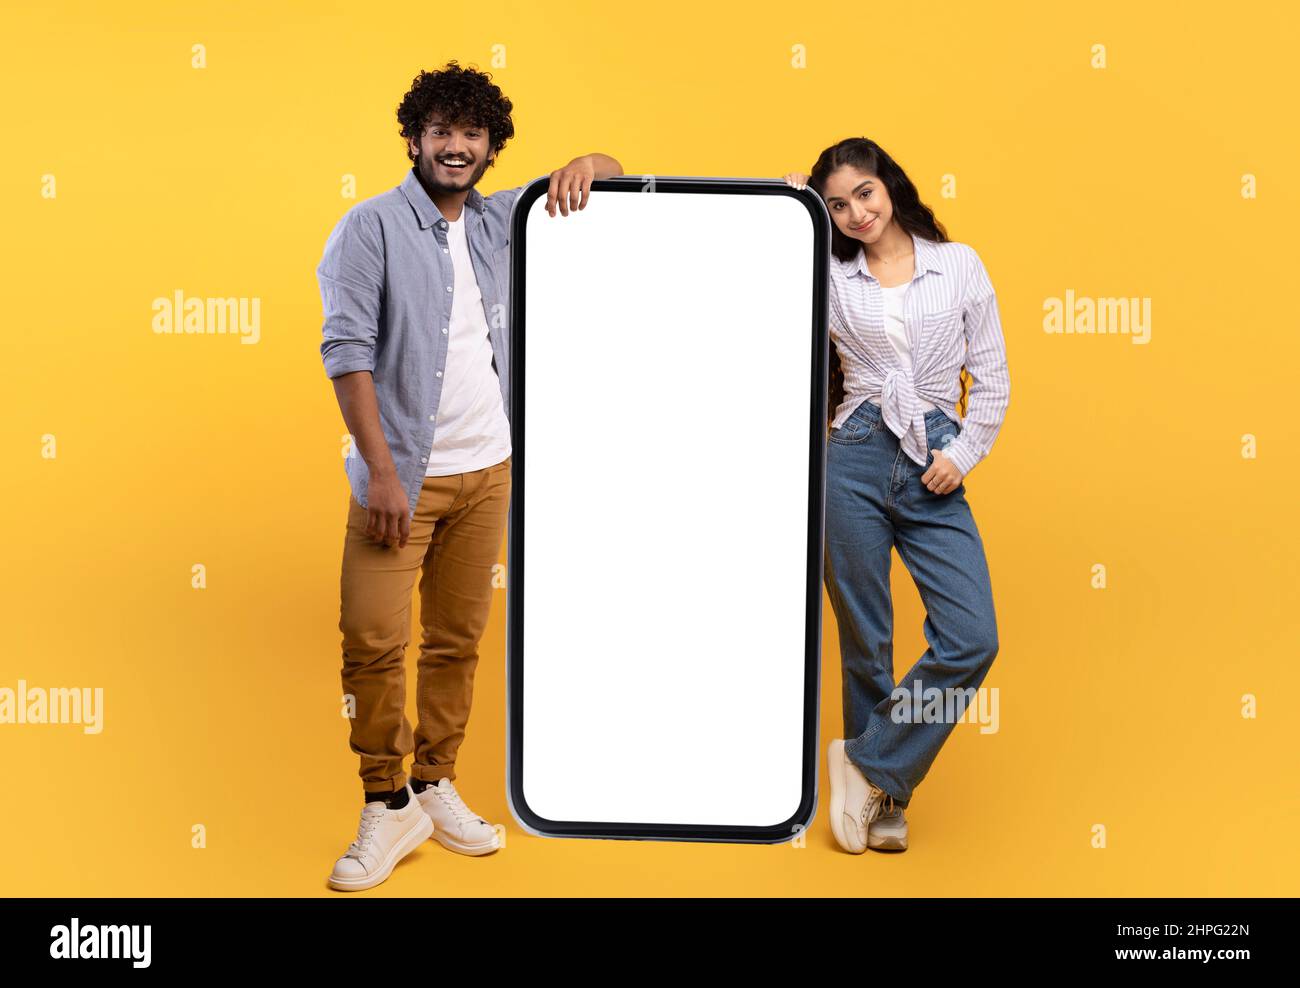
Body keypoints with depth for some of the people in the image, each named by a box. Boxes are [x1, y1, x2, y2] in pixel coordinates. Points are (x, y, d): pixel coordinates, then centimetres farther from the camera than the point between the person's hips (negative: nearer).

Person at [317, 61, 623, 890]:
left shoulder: (499, 220, 10)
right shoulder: (371, 228, -5)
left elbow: (612, 175, 19)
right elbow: (347, 349, -12)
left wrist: (583, 165, -6)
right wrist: (382, 472, -18)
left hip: (486, 470, 5)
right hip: (402, 474, -4)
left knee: (458, 640, 10)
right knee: (374, 641, -7)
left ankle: (436, 787, 22)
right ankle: (388, 806, 7)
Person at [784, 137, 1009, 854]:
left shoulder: (959, 265, 8)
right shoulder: (829, 276, 8)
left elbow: (991, 378, 10)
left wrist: (962, 454, -2)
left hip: (935, 472, 1)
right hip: (855, 460, -1)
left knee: (973, 639, -10)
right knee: (865, 642, 4)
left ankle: (868, 765, 7)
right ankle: (884, 801, 20)